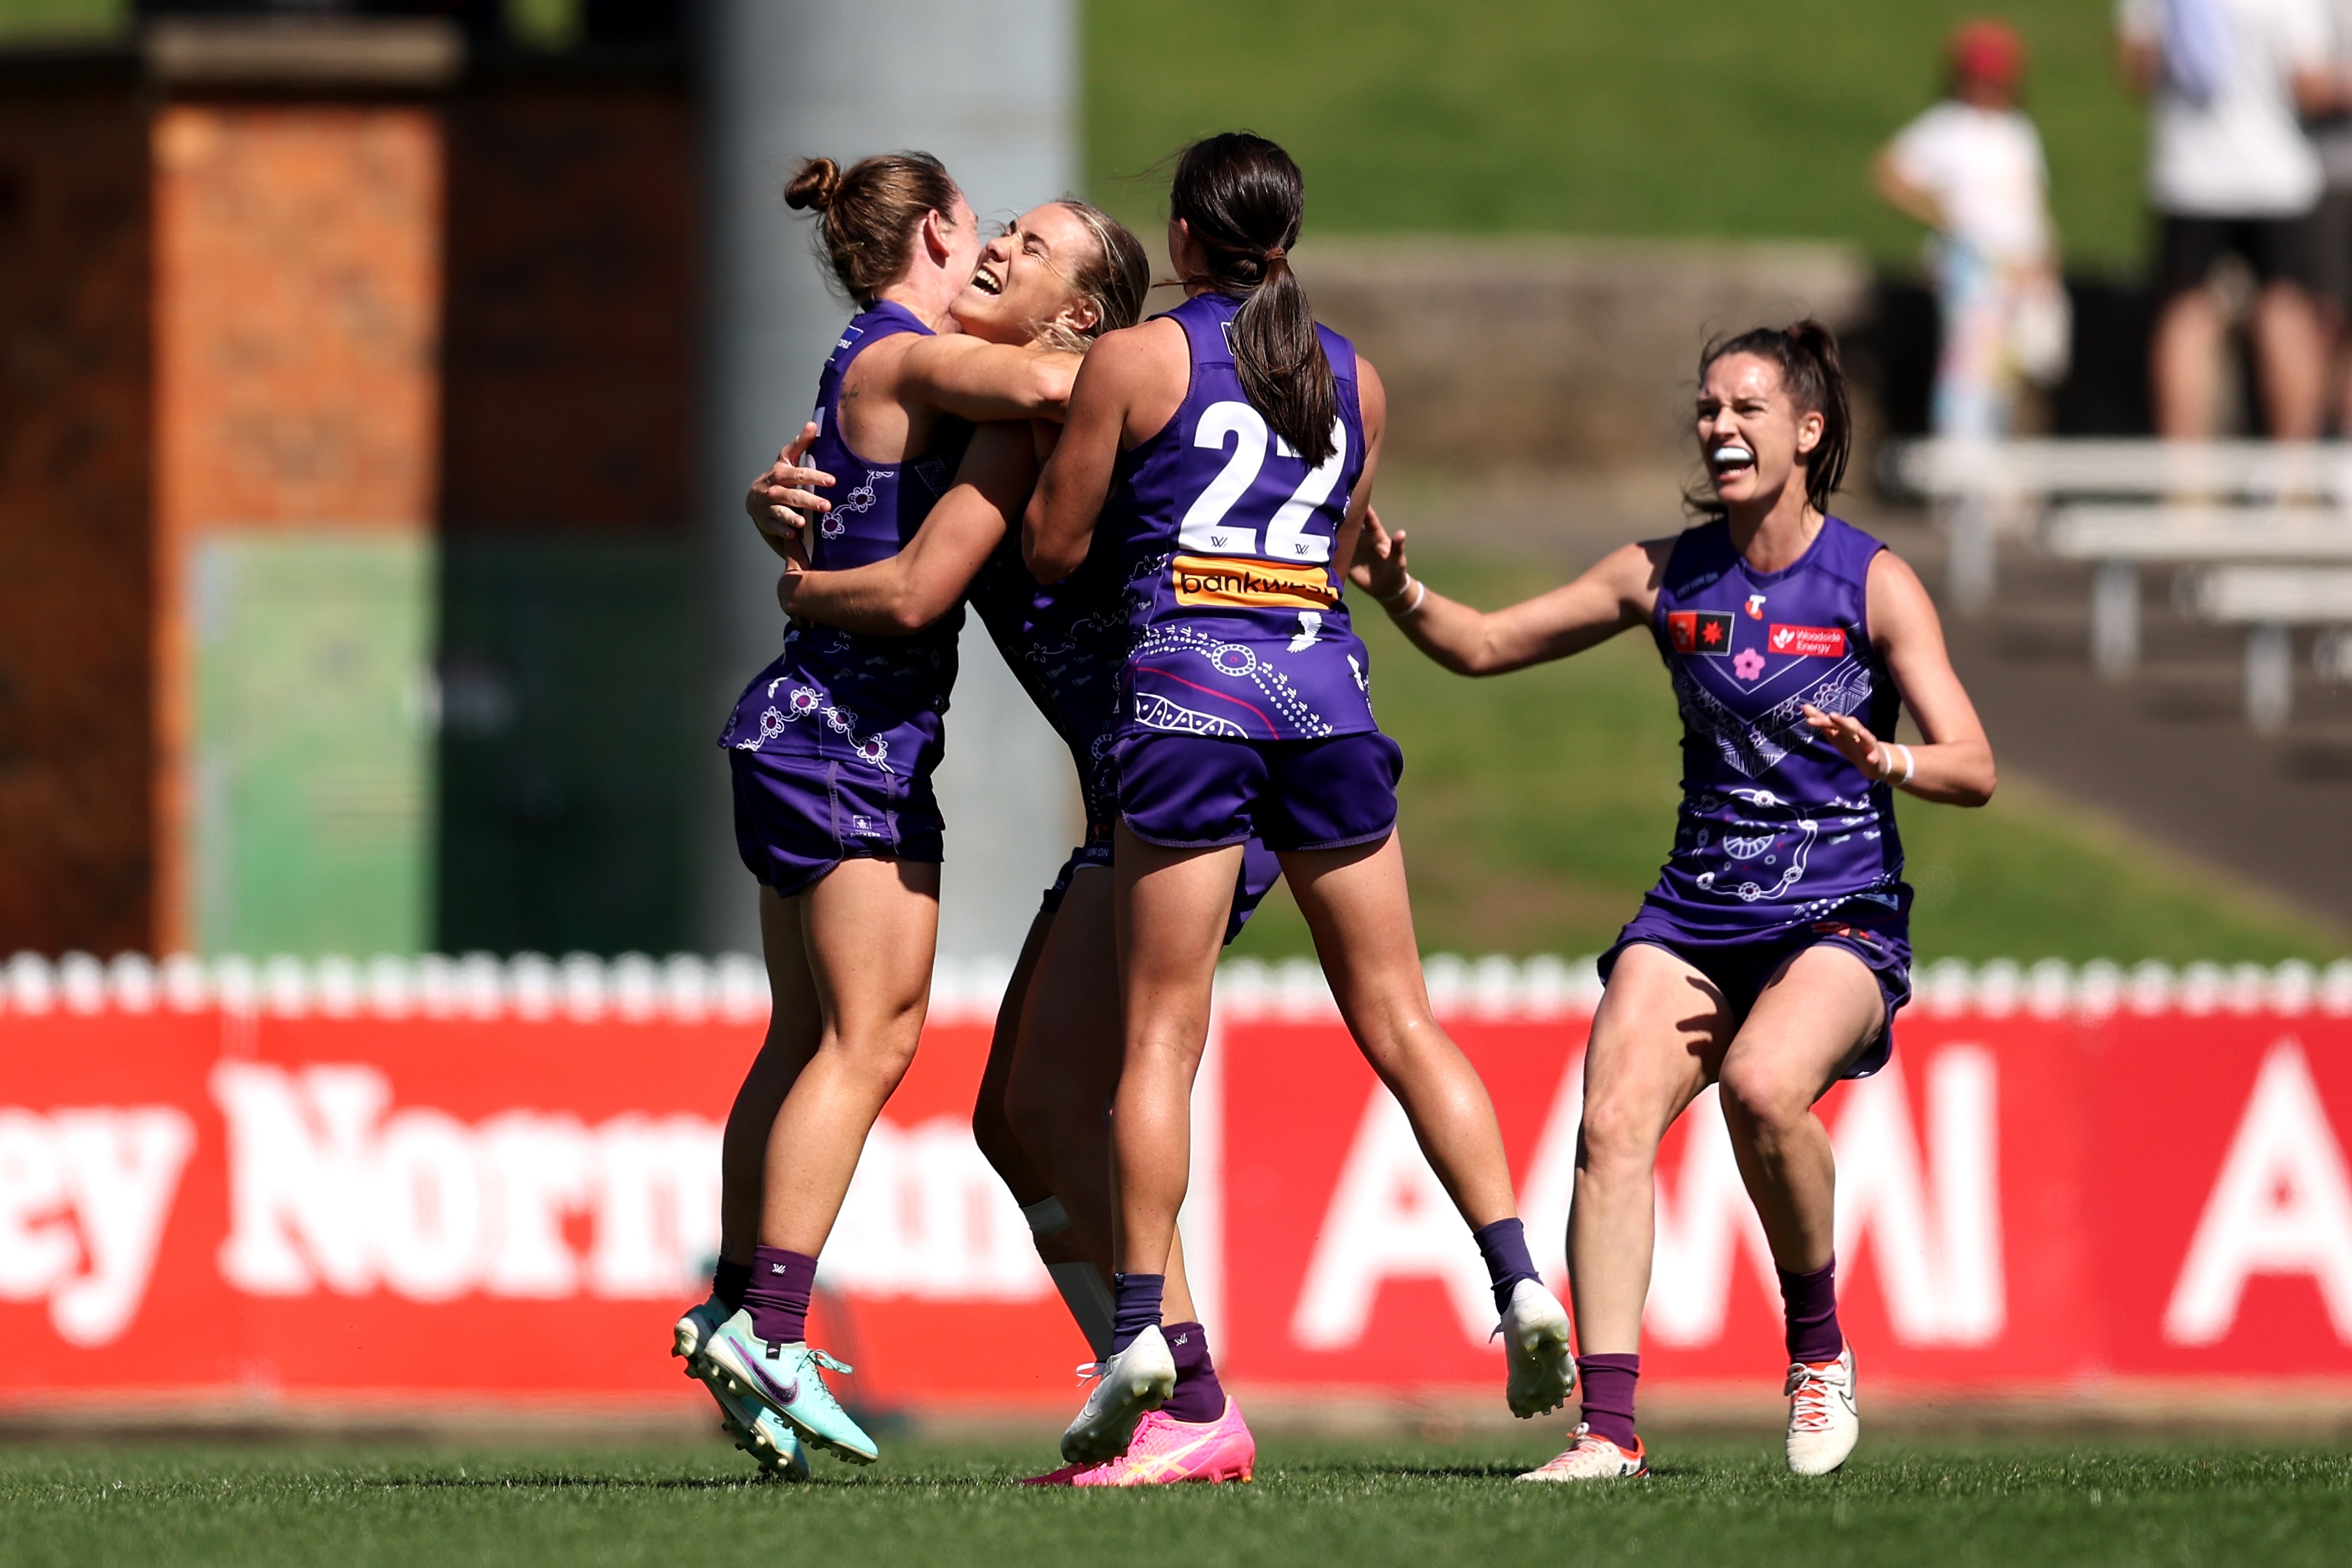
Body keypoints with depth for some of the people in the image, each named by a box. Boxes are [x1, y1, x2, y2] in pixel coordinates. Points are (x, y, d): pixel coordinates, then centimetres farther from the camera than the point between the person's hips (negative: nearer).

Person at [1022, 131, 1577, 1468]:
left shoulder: (1134, 361, 0)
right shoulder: (1354, 378, 13)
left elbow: (1055, 548, 2)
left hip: (1189, 685, -4)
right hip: (1326, 684, 4)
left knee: (1162, 1032, -1)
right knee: (1399, 1016, 8)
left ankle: (1145, 1321, -9)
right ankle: (1520, 1279, -1)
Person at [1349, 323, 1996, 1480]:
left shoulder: (1873, 583, -4)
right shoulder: (1667, 574, 7)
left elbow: (1973, 769, -8)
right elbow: (1485, 646, 14)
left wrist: (1886, 760, -29)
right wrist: (1398, 594, -6)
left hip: (1840, 916, -4)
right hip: (1697, 910, 4)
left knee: (1762, 1084, -32)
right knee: (1613, 1119, -20)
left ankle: (1819, 1347, -8)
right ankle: (1606, 1429, -24)